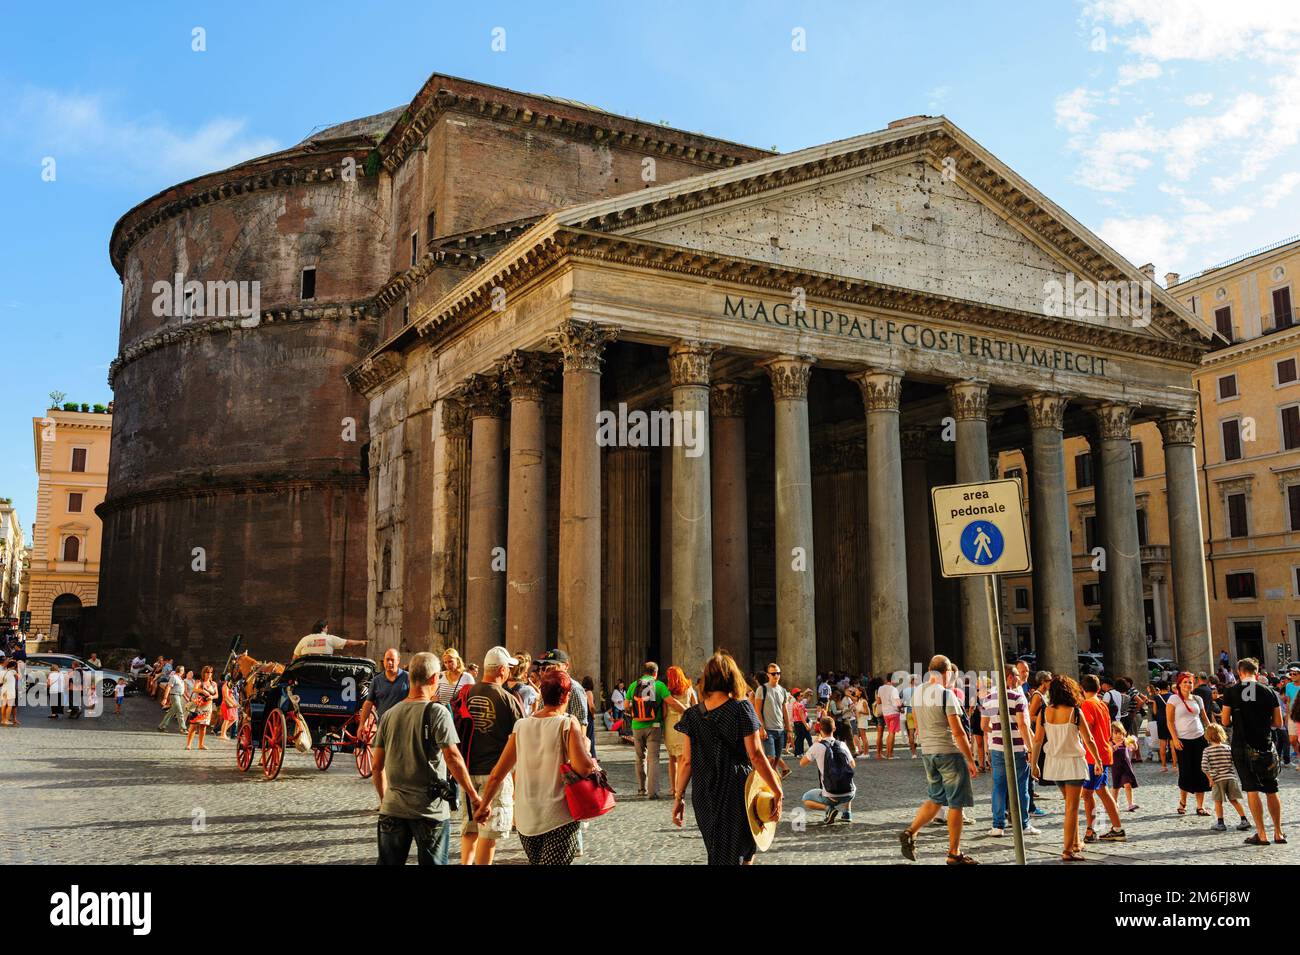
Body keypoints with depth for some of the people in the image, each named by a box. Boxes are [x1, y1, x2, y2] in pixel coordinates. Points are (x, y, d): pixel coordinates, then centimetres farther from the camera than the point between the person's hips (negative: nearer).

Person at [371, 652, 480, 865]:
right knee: (432, 861, 6)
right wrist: (473, 795, -11)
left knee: (388, 862, 13)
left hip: (393, 807, 4)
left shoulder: (390, 714, 5)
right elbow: (453, 758, -17)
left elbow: (377, 766, 8)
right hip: (429, 809, -4)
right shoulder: (437, 713, -10)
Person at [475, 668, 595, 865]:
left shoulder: (521, 726, 3)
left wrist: (484, 804, 20)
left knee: (535, 861, 25)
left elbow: (497, 773, 8)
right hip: (560, 820, -5)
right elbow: (583, 768, -22)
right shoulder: (567, 723, -9)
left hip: (525, 821, 5)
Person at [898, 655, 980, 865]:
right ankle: (954, 854, 9)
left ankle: (910, 832, 3)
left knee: (935, 799, 18)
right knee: (956, 803, 4)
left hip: (927, 752, 7)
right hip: (949, 752, -7)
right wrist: (971, 760, -11)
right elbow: (958, 732, -15)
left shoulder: (917, 692, 7)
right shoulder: (947, 694, -15)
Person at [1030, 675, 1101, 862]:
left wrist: (1034, 763, 8)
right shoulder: (1074, 712, -12)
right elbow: (1088, 740, -5)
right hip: (1073, 762, -4)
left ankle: (1075, 844, 28)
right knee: (1072, 808, 1)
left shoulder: (1045, 712, -4)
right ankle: (1067, 851, 0)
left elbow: (1037, 740, -1)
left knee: (1070, 805, 22)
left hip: (1053, 762, 4)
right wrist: (1097, 759, 8)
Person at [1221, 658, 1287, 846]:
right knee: (1271, 790, 13)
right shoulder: (1269, 691, -1)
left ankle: (1261, 834, -2)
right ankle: (1278, 833, 18)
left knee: (1252, 789, 0)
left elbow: (1225, 721, -4)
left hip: (1242, 747, -2)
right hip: (1266, 746, 2)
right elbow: (1278, 722, 2)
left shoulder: (1231, 692, -5)